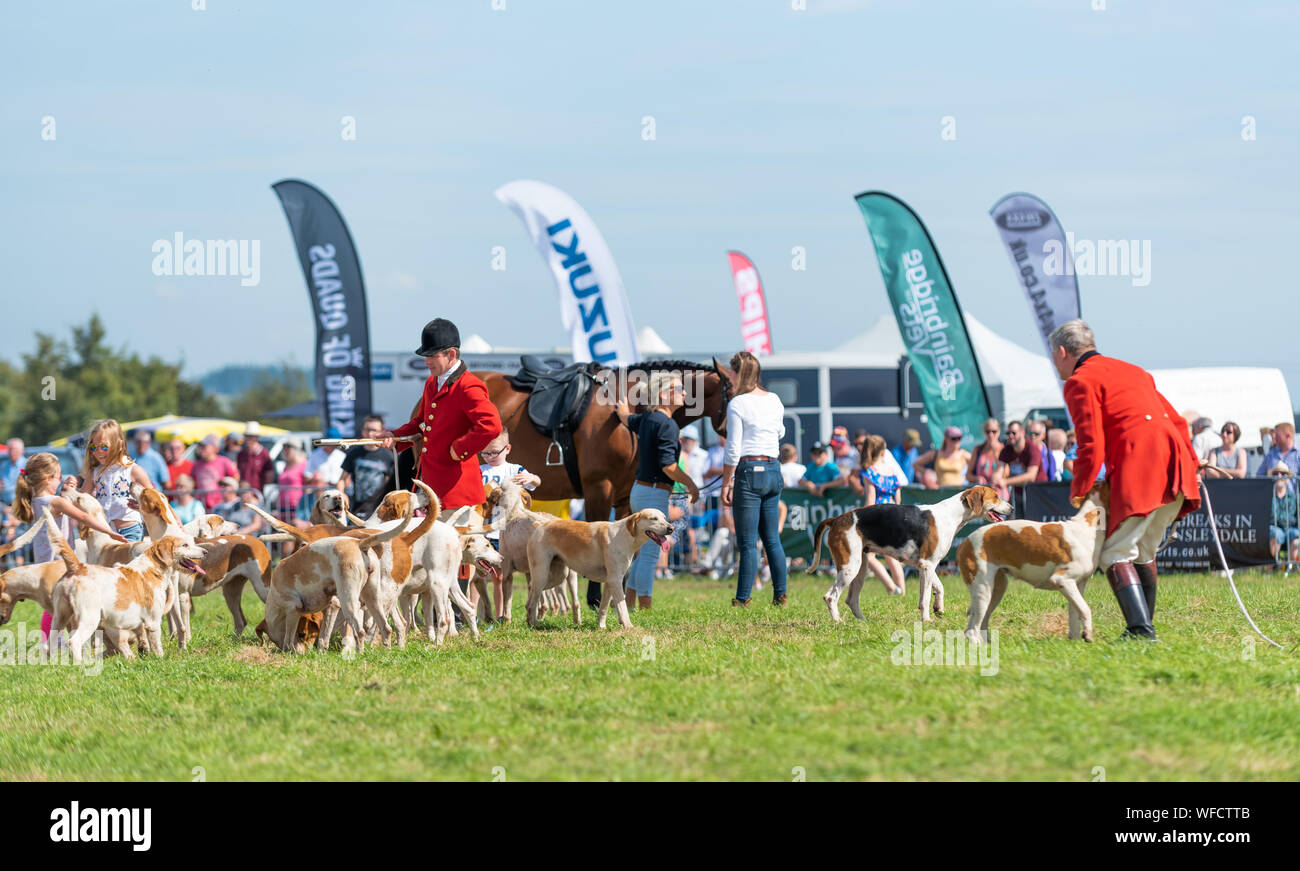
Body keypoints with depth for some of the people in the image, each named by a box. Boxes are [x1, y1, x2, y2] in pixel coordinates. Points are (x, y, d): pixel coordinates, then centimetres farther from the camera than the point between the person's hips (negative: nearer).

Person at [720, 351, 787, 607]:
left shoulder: (737, 404, -10)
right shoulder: (774, 401, 8)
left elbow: (733, 450, -13)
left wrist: (726, 483, -6)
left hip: (749, 472, -6)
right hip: (773, 471, 6)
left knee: (747, 542, -4)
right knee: (772, 539, 13)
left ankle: (743, 598, -3)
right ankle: (780, 595, 13)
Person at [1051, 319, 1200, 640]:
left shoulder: (1080, 382, 2)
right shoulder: (1132, 371, 28)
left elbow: (1091, 447, -6)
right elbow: (1176, 421, 25)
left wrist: (1078, 491, 5)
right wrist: (1191, 465, 26)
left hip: (1139, 469, -8)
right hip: (1176, 470, 8)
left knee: (1116, 553, -8)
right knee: (1143, 551, 19)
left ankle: (1141, 628, -22)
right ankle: (1145, 624, 17)